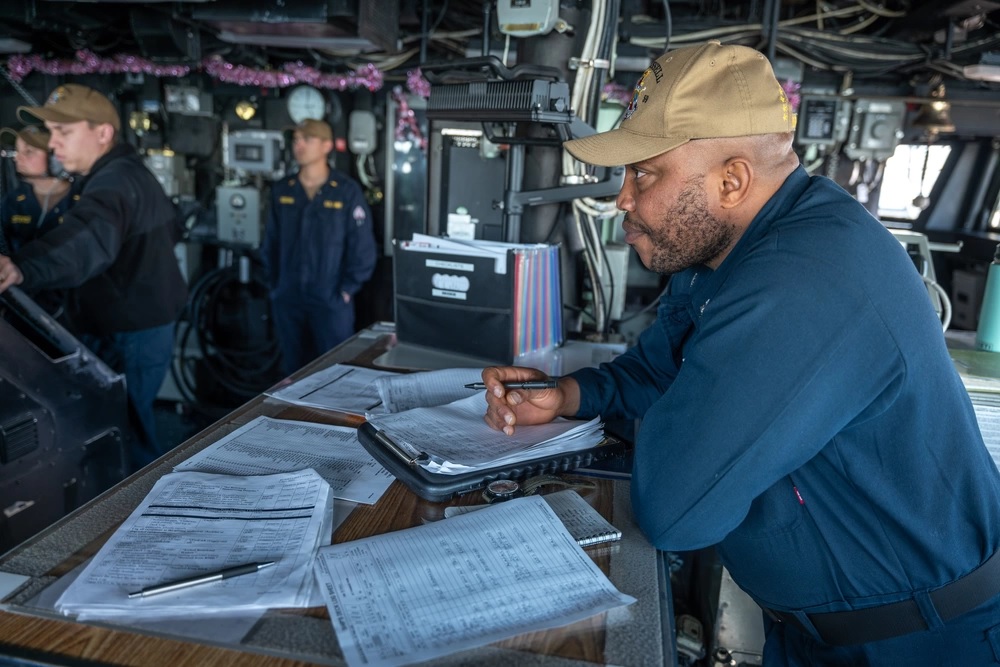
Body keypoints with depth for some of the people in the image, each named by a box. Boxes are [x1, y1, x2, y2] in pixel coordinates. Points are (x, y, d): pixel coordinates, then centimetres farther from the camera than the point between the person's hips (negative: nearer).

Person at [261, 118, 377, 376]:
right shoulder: (281, 190, 6)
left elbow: (362, 247, -7)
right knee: (293, 371, 15)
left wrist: (347, 290, -8)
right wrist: (273, 285, 8)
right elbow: (270, 242, 13)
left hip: (331, 301, -4)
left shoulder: (347, 191, -7)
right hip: (286, 300, 4)